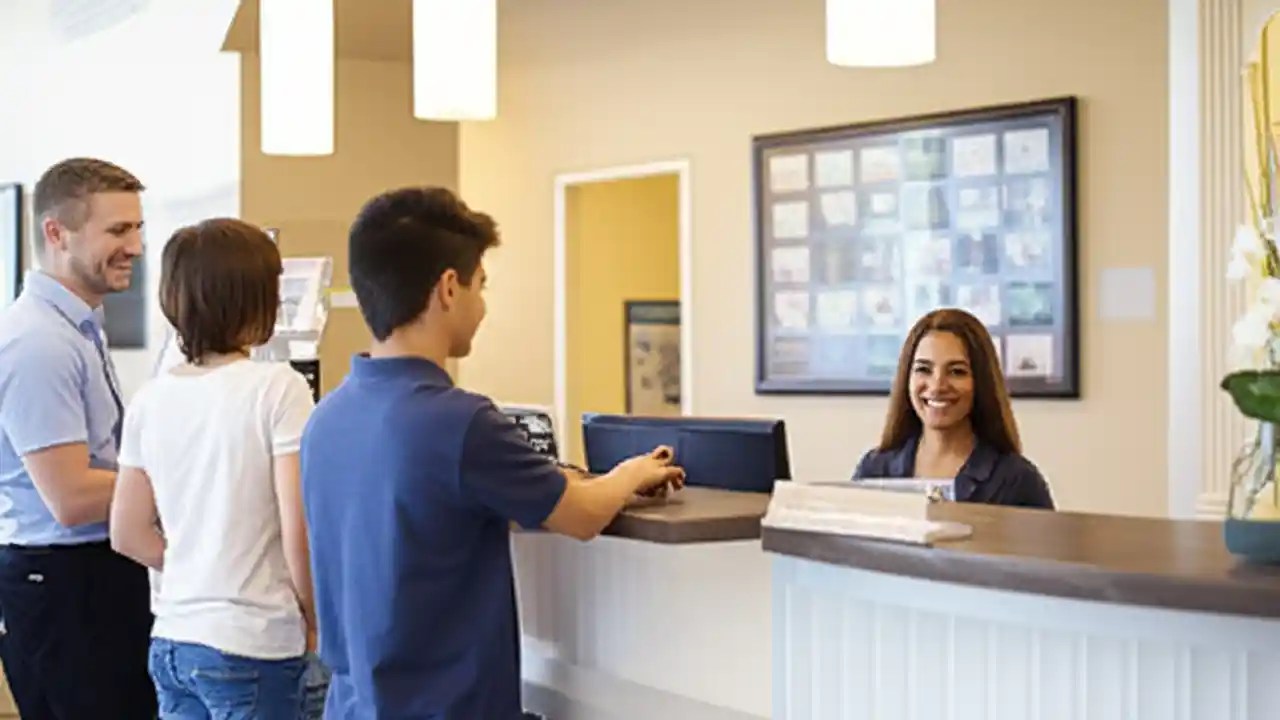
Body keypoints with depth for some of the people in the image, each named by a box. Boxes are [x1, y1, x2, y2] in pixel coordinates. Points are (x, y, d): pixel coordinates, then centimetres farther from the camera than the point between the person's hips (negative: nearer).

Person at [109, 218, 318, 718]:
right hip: (250, 646, -6)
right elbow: (298, 531, -16)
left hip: (171, 639, 6)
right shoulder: (277, 388, -14)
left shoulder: (151, 399, 4)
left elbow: (129, 534, 9)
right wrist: (316, 618, -2)